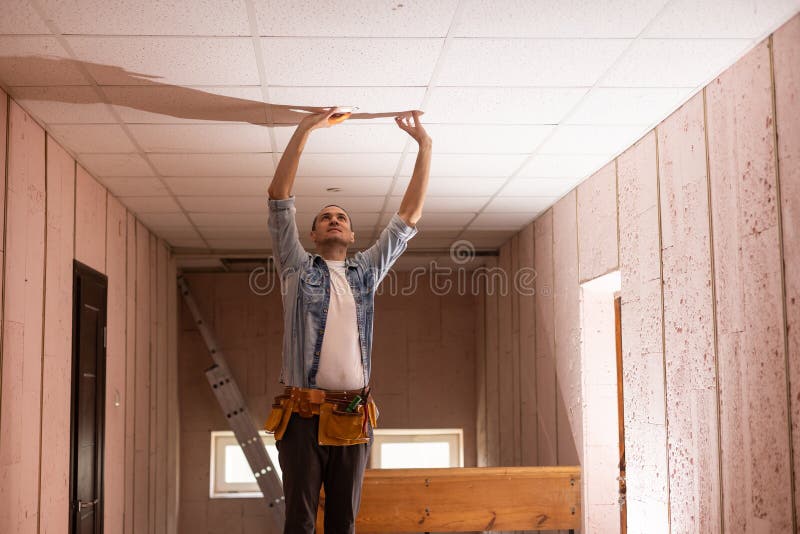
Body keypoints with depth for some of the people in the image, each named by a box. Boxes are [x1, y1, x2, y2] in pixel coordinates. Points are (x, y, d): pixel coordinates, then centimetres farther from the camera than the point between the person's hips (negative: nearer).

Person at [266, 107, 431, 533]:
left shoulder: (366, 271, 17)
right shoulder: (297, 269, 10)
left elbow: (409, 216, 15)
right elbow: (279, 197, 2)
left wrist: (424, 146, 12)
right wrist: (305, 129, -2)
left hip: (354, 416, 3)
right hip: (303, 413, -2)